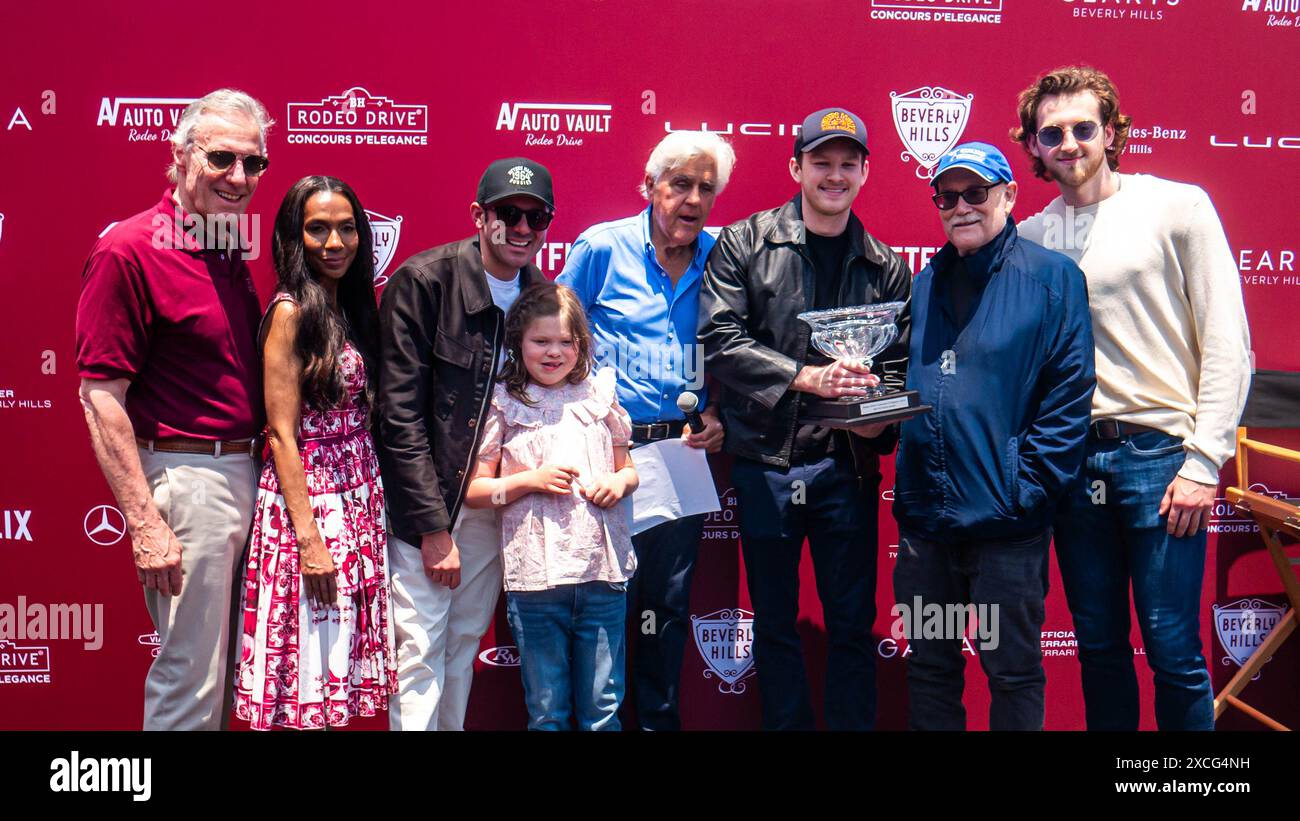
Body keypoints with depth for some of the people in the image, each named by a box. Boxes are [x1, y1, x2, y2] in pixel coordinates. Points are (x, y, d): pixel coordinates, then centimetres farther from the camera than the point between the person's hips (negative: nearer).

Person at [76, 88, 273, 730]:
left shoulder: (230, 254, 12)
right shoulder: (129, 249, -13)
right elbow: (101, 398, -16)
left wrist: (261, 477, 13)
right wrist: (143, 524, -20)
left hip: (247, 477, 8)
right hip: (186, 479, -8)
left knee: (228, 672, 18)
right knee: (190, 680, 1)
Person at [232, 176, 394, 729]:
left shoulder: (351, 307, 11)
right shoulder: (291, 312, -12)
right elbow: (282, 435, -15)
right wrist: (309, 538, -18)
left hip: (359, 494, 8)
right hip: (307, 497, -7)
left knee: (339, 658, 14)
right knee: (308, 662, 2)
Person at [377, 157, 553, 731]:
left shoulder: (543, 296, 3)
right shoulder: (423, 280, -12)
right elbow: (400, 415, -14)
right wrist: (434, 526, -16)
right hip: (426, 504, -5)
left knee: (466, 644, 15)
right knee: (421, 651, -3)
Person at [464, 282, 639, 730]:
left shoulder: (599, 396, 9)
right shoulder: (502, 405, 1)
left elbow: (627, 468, 20)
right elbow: (473, 490, 2)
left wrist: (619, 481, -2)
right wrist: (531, 480, -11)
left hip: (604, 572, 2)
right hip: (534, 577, -2)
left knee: (602, 708, 10)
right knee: (546, 711, 9)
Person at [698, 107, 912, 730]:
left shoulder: (885, 266, 8)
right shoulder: (744, 244, 0)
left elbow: (898, 366, 9)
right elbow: (720, 340, -9)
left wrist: (880, 419, -12)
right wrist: (806, 377, -20)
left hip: (847, 464, 1)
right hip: (765, 462, -1)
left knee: (852, 624, 8)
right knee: (775, 622, 11)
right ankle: (786, 724, 26)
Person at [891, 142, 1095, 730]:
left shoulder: (1051, 277, -4)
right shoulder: (925, 286, 13)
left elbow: (1070, 396, -9)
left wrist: (1025, 492, -14)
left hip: (1007, 525, -5)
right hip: (924, 518, 5)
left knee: (1013, 672, 7)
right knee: (928, 666, 14)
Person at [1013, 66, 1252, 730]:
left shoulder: (1178, 207, -1)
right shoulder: (1030, 237, 8)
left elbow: (1227, 344, -5)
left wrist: (1203, 462, -10)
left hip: (1159, 451, -3)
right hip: (1073, 458, 4)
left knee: (1173, 651, 1)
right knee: (1098, 644, 13)